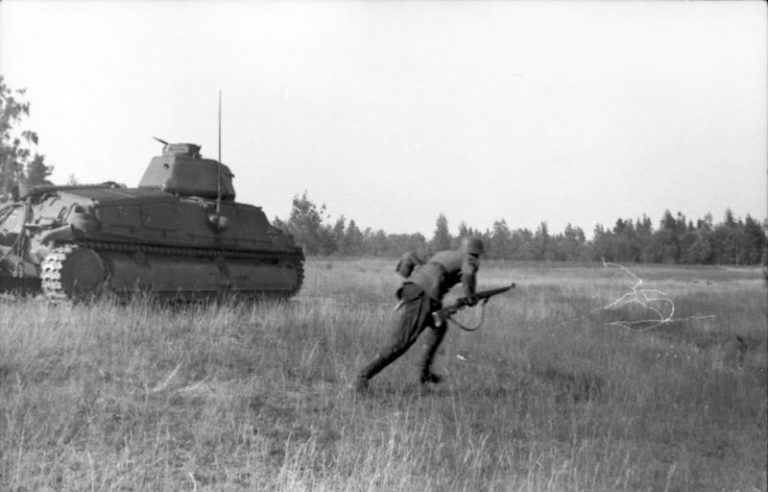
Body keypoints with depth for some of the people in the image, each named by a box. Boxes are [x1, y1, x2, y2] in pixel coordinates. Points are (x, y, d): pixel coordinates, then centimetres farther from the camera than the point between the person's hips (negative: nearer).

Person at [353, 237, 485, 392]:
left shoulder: (444, 254, 34)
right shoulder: (469, 259, 13)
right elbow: (468, 273, -13)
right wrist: (471, 297, 0)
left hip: (410, 286, 9)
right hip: (423, 295, -9)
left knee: (439, 326, 28)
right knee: (401, 343, -10)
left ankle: (425, 372, 28)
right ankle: (364, 376, -12)